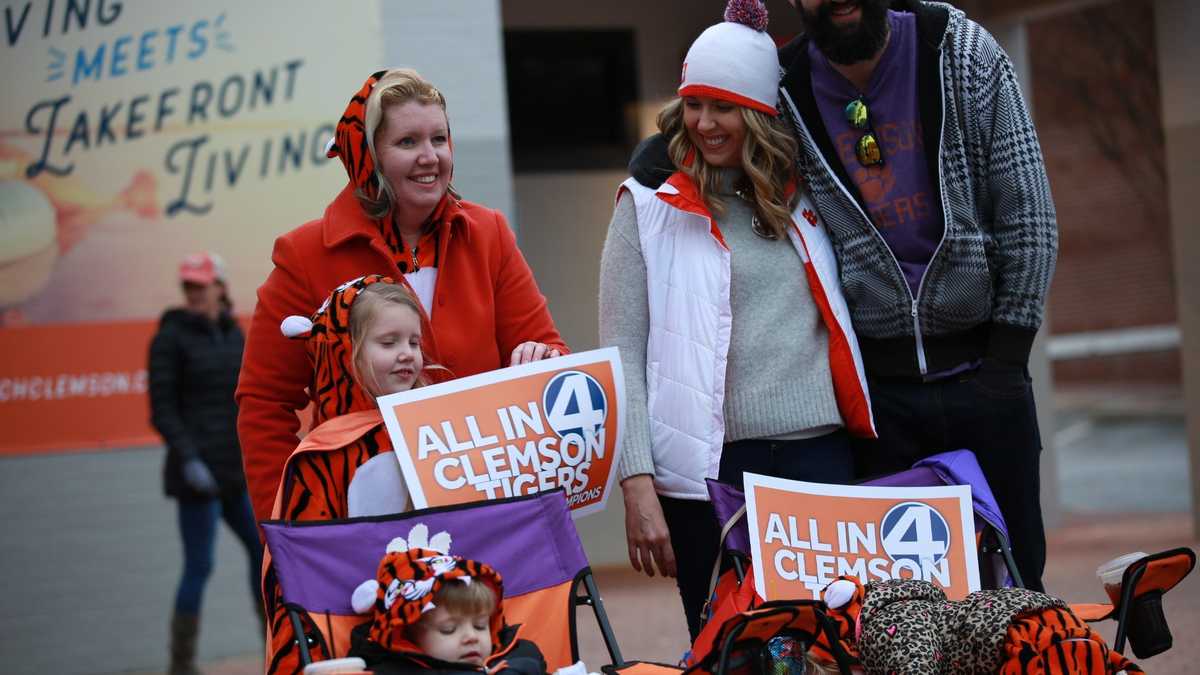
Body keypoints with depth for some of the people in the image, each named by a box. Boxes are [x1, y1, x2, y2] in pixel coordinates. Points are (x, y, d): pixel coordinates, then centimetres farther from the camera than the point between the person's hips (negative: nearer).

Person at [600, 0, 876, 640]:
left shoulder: (804, 199, 13)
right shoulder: (650, 207, 4)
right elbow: (622, 355, -1)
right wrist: (638, 483, -8)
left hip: (821, 455, 3)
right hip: (711, 467, -2)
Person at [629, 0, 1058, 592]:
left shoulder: (962, 53, -2)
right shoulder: (780, 93, -2)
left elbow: (1027, 210, -1)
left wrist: (1009, 354, -6)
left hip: (979, 367, 0)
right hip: (873, 386, 0)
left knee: (1014, 583, 5)